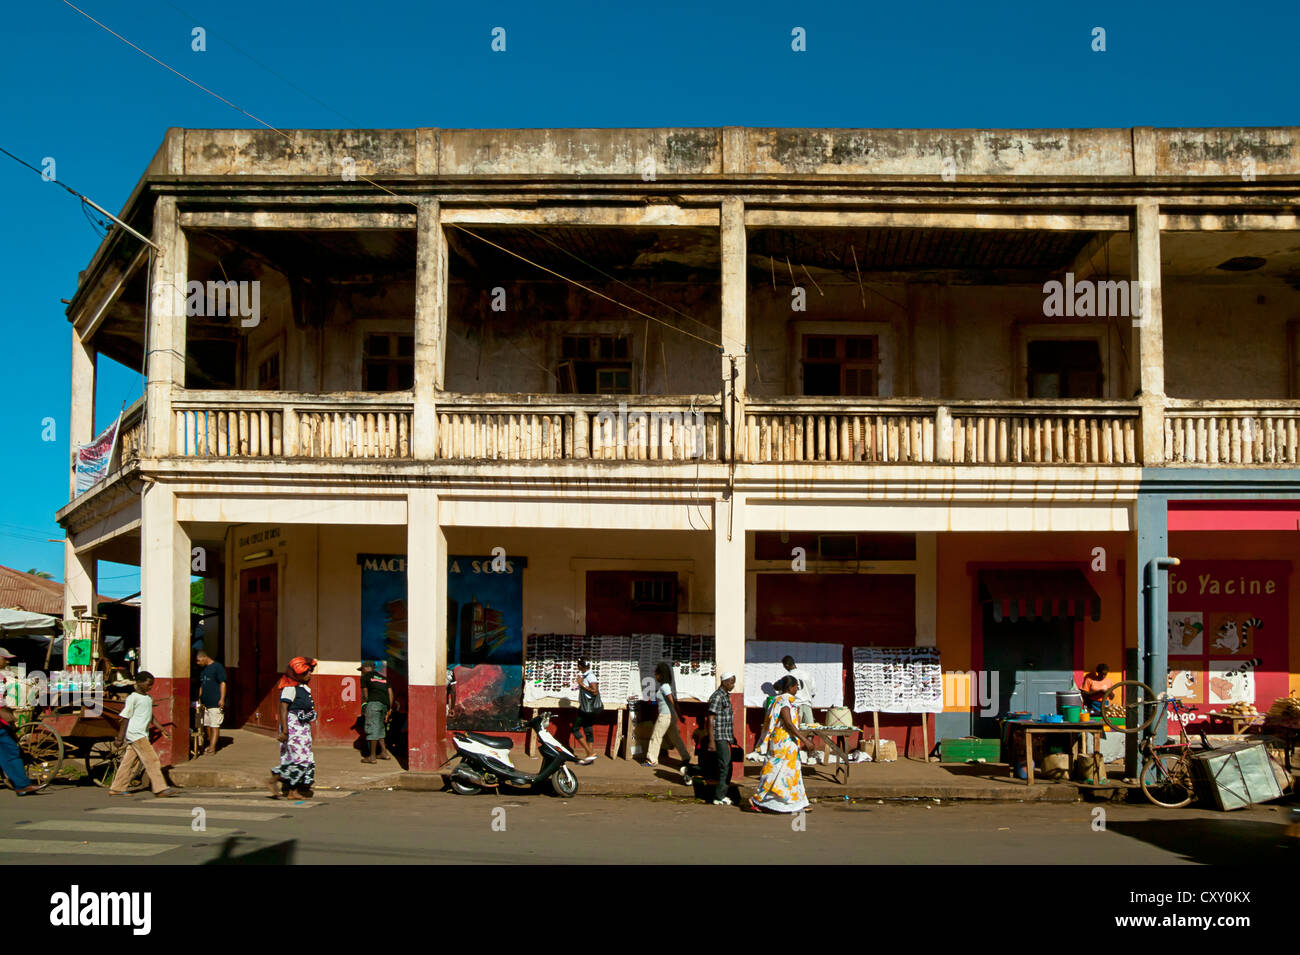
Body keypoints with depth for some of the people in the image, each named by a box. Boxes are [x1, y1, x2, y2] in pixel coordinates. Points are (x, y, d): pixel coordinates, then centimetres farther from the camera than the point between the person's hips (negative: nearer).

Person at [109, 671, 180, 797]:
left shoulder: (148, 698, 15)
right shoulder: (133, 698, -9)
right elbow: (125, 718, -9)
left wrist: (161, 729, 18)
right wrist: (120, 738, -10)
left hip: (143, 734, 8)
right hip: (135, 734, -8)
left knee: (130, 763, 11)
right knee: (152, 760, -11)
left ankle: (116, 789, 18)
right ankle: (160, 788, -11)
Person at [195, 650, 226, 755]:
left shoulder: (217, 667, -8)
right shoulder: (203, 670, 16)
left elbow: (223, 683, -11)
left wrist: (222, 699, -17)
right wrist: (199, 699, 20)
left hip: (216, 703, -8)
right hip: (205, 703, 8)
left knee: (215, 726, -8)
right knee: (208, 725, 11)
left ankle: (212, 748, -10)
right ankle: (210, 745, 20)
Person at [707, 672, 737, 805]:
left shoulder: (726, 696, 16)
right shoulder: (717, 697, -14)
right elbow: (711, 719, -17)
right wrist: (711, 741, -21)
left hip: (727, 737, 9)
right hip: (720, 738, -9)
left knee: (727, 767, 10)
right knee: (725, 766, -9)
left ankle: (721, 795, 16)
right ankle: (719, 797, -4)